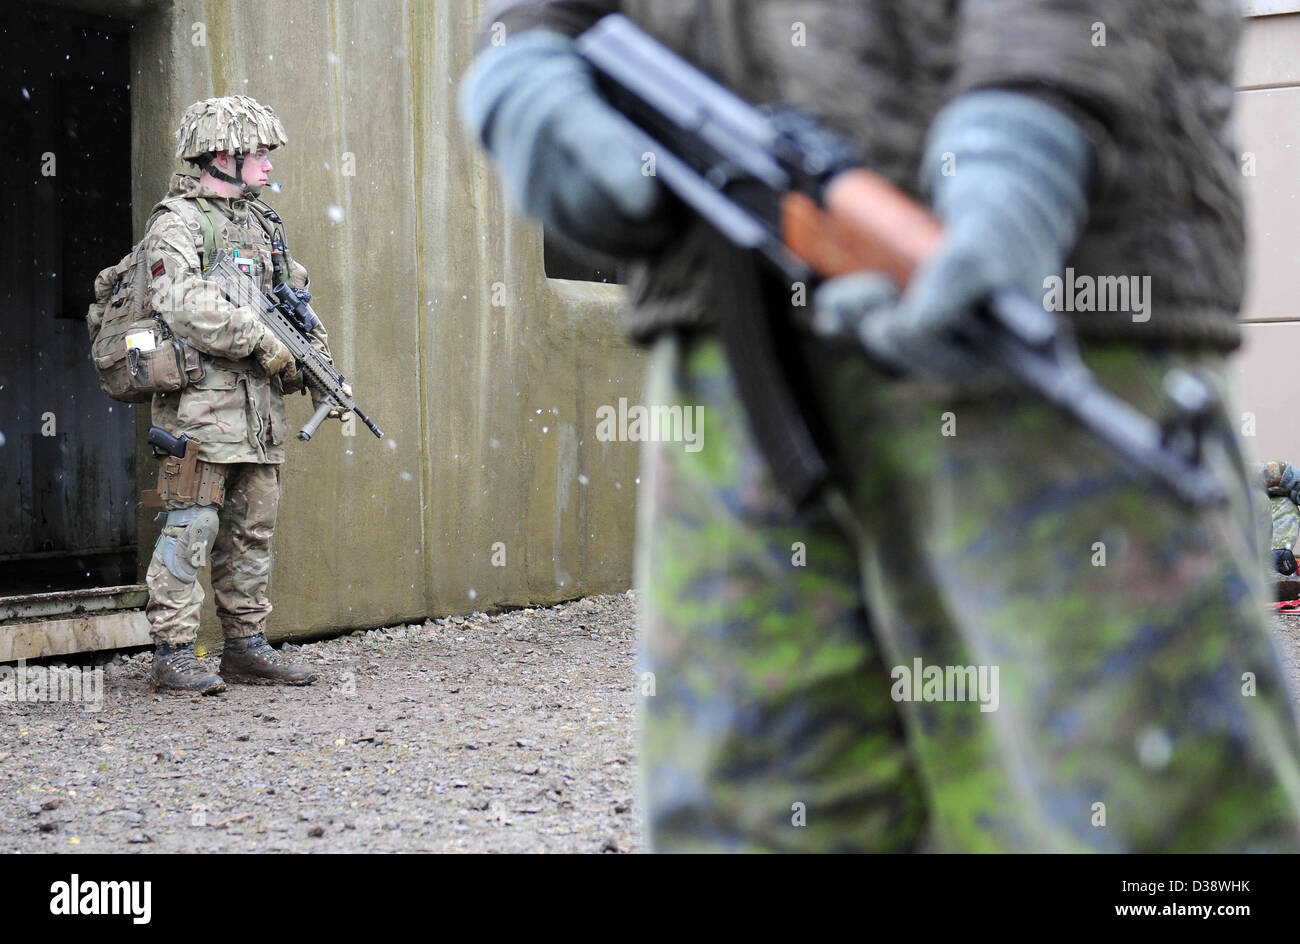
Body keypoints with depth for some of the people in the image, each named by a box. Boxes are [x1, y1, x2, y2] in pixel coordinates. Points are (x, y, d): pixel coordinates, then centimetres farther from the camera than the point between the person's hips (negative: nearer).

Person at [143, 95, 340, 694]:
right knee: (191, 527, -8)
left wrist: (320, 365, 10)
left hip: (260, 401, 8)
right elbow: (184, 304, -22)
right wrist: (262, 341, -19)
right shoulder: (178, 222, -7)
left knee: (254, 530, 11)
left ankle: (246, 647, 19)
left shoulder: (261, 221, 19)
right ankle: (172, 655, -3)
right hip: (200, 402, -8)